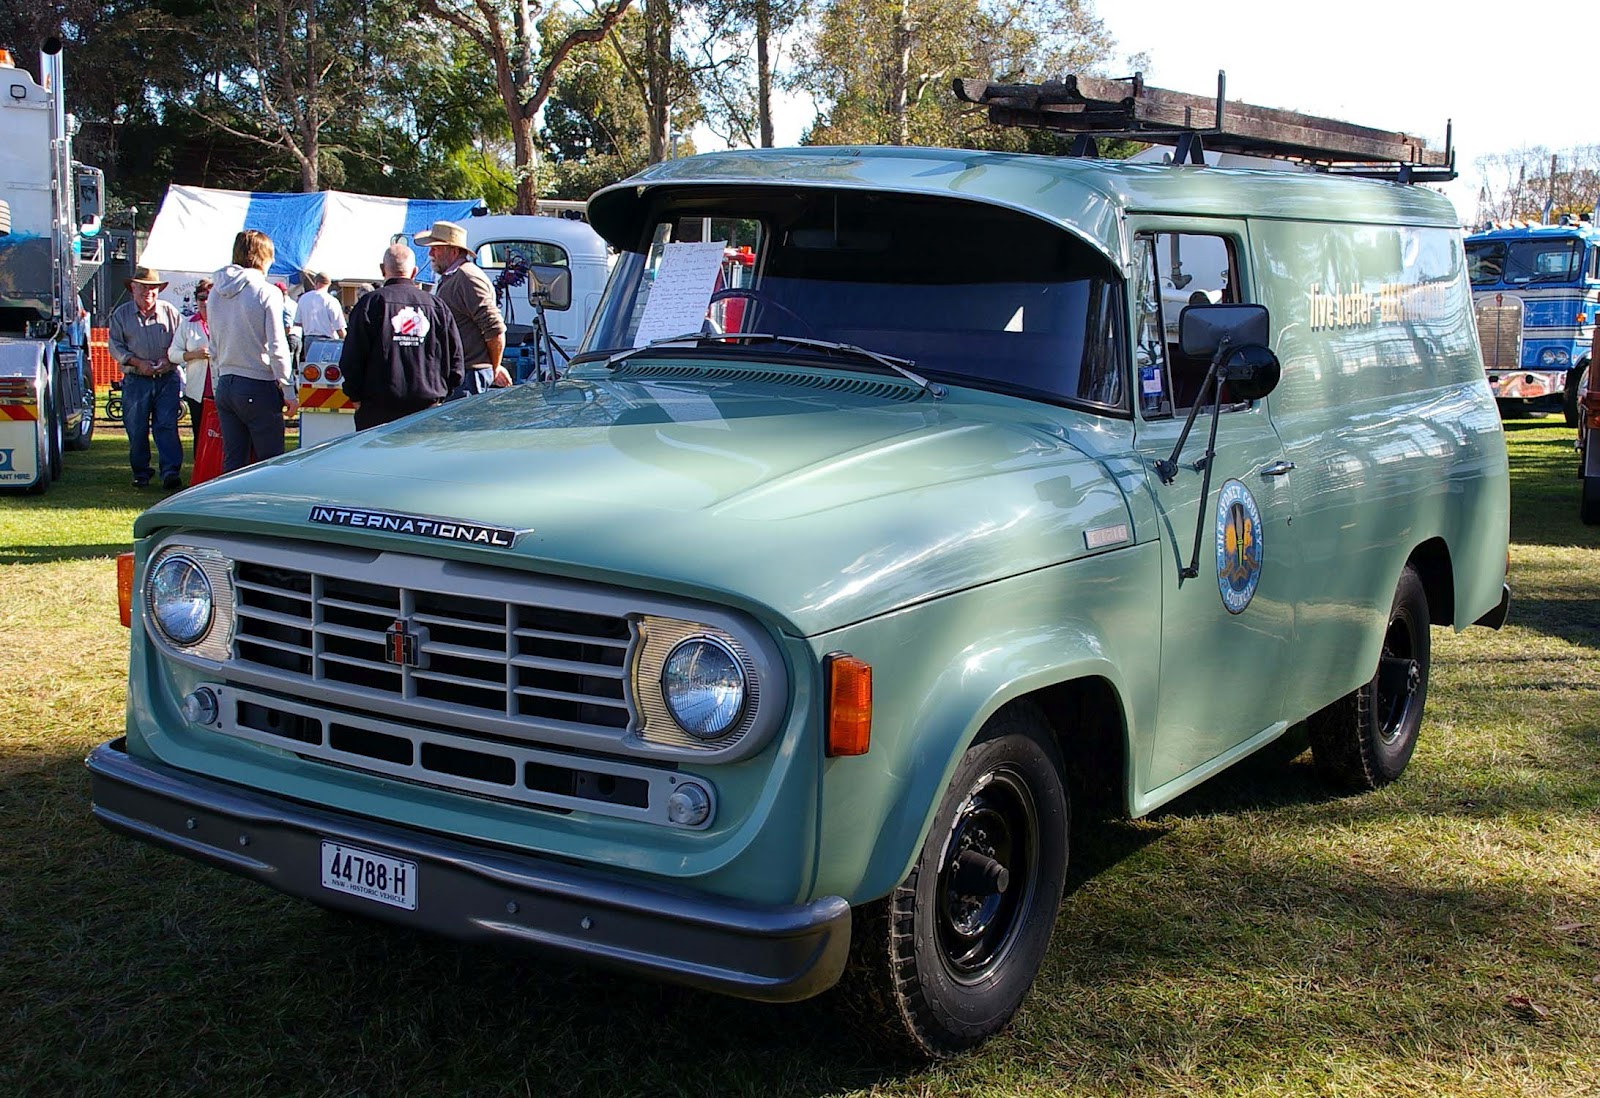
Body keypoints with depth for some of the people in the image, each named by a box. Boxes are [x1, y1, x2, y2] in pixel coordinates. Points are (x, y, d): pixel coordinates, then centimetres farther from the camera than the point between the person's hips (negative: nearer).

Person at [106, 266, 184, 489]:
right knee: (136, 430, 4)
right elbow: (114, 345, 4)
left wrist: (169, 359, -9)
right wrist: (137, 362, -9)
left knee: (167, 427, -9)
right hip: (136, 380, 1)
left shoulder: (169, 311, 8)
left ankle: (170, 472, -13)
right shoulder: (121, 314, 8)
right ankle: (141, 474, 15)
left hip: (167, 379, -1)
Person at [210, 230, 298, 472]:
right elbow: (277, 349, -11)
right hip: (258, 388, -6)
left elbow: (214, 349, 14)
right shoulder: (266, 293, -9)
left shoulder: (216, 293, 10)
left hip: (225, 386, 6)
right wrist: (289, 392, -6)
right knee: (271, 462, -1)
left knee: (232, 461, 9)